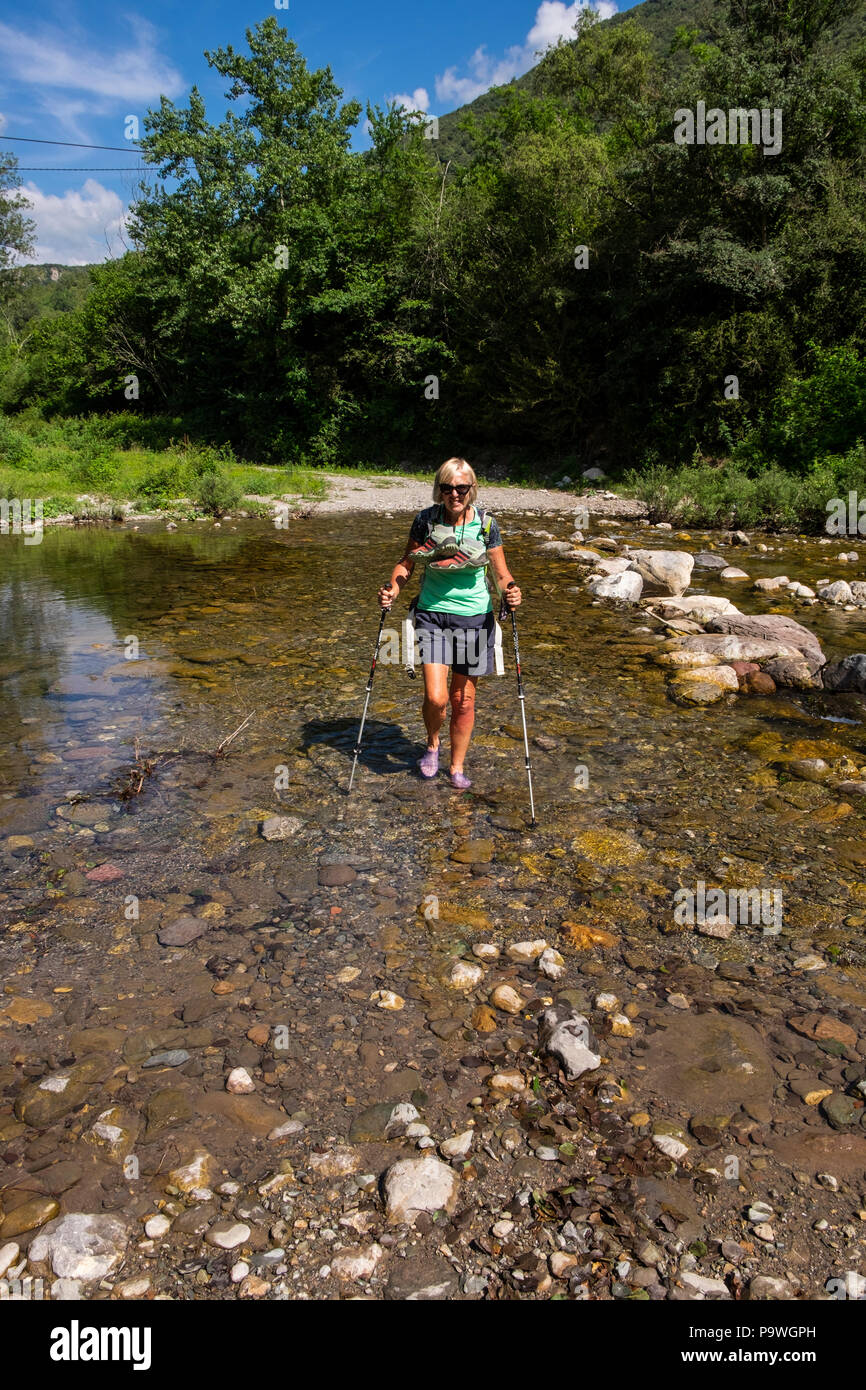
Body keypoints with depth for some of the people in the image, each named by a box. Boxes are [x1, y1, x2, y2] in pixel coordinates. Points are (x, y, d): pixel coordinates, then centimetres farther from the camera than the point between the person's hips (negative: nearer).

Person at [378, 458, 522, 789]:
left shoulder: (485, 524, -4)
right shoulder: (426, 520, -4)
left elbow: (501, 572, 3)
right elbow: (406, 563, 5)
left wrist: (511, 591, -19)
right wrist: (392, 590, -14)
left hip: (474, 617, 1)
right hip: (432, 615, 0)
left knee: (464, 700, 8)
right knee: (436, 697, -12)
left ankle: (457, 767, 28)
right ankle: (432, 743, 22)